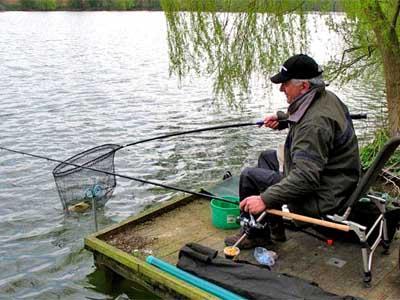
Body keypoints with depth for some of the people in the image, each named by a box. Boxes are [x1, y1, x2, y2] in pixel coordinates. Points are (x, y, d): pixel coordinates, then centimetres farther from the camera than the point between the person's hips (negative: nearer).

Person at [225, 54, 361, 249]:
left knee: (249, 176, -8)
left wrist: (265, 199, -34)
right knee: (267, 157, 23)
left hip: (323, 200, -11)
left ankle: (255, 234, 13)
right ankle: (273, 228, 23)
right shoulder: (327, 97, 1)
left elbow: (305, 177, -35)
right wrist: (282, 118, 9)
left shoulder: (316, 123, -31)